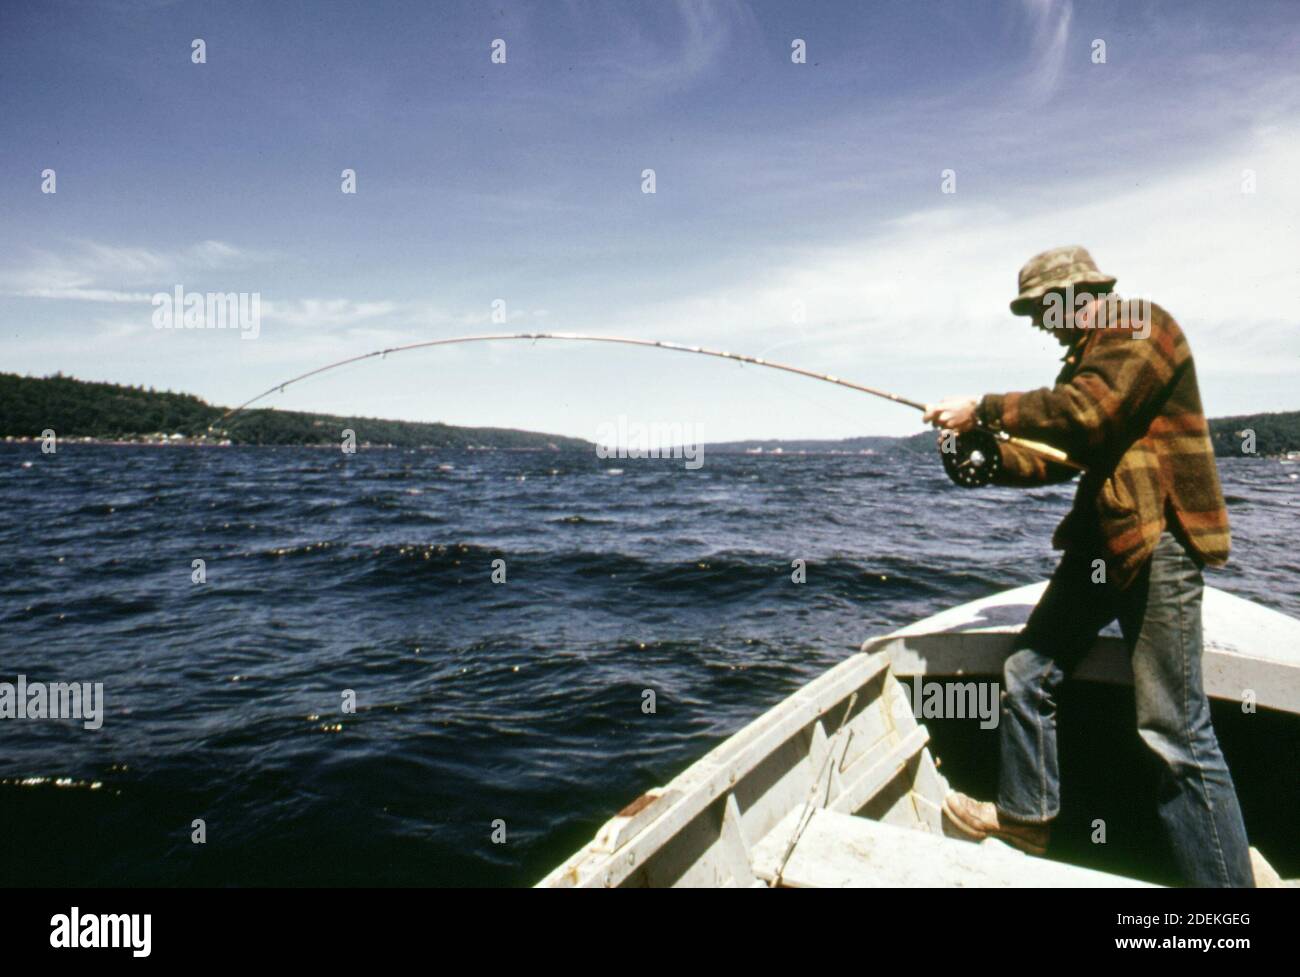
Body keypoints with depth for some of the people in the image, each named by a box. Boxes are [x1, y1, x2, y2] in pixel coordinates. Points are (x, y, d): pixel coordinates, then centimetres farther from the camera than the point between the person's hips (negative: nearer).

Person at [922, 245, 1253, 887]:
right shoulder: (1087, 356, 21)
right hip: (1099, 545, 10)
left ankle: (1224, 877, 3)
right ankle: (1024, 816, 26)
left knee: (1175, 732, -8)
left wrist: (985, 410, -16)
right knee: (1027, 674, 12)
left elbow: (1084, 413, -24)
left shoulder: (1141, 328, -7)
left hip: (1156, 545, -10)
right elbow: (1055, 458, 19)